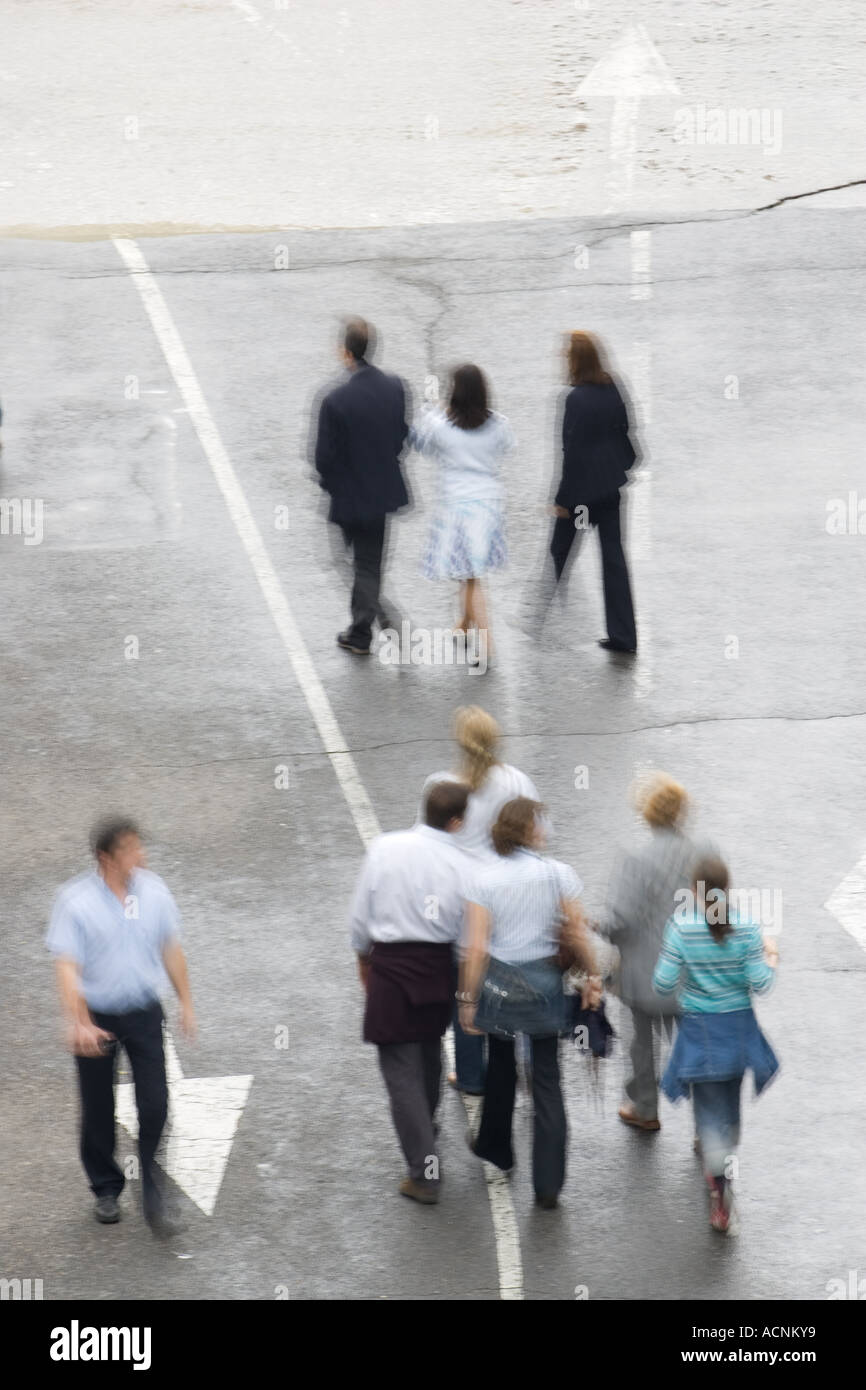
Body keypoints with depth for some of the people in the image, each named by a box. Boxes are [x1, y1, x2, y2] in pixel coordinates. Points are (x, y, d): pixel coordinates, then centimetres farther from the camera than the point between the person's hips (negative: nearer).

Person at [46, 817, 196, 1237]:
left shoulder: (154, 891, -1)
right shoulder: (76, 901, -14)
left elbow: (171, 950, 11)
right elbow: (67, 967, -18)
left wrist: (186, 1002, 14)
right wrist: (78, 1024, -28)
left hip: (143, 1013, 2)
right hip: (96, 1019, -2)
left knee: (154, 1104, -6)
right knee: (98, 1111, 9)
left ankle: (154, 1200, 3)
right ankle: (106, 1190, 28)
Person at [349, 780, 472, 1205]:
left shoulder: (384, 848, -9)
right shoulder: (460, 866, -11)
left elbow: (361, 914, -2)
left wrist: (363, 958, 15)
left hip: (391, 965, -2)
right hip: (438, 967, 2)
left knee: (401, 1068, 2)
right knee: (429, 1053, 27)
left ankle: (424, 1172, -2)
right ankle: (425, 1124, 50)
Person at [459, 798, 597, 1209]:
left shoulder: (485, 880, -8)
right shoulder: (559, 874, -9)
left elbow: (476, 948, -10)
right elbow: (577, 936, -7)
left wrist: (468, 999, -3)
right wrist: (592, 974, 8)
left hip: (498, 980, 1)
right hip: (544, 982, 0)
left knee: (500, 1066, 24)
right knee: (547, 1080, 5)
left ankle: (495, 1147, 41)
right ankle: (548, 1183, 2)